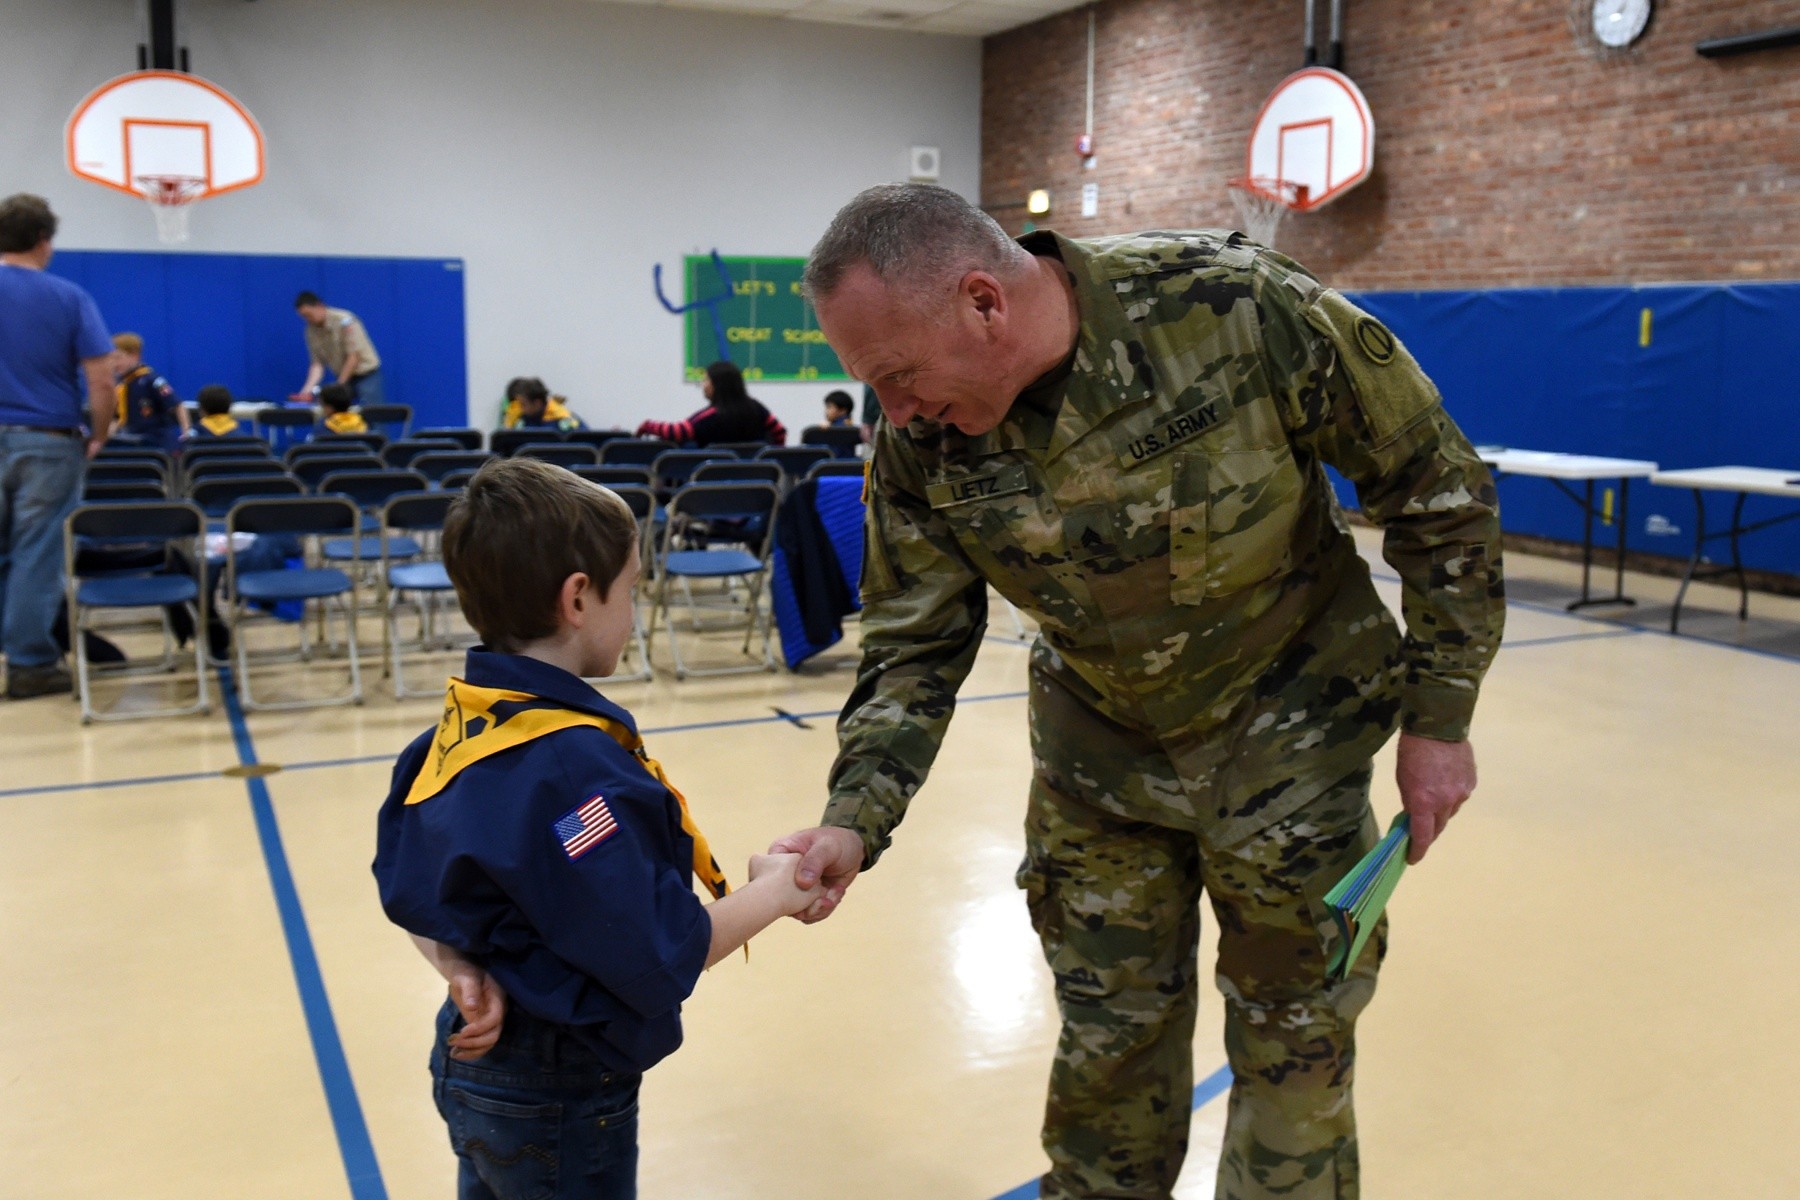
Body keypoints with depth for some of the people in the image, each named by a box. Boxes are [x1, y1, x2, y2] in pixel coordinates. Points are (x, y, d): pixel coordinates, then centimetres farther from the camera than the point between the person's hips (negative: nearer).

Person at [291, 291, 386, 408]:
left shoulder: (344, 321, -18)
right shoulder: (312, 331, -1)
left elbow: (354, 356, -18)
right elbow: (317, 364, 0)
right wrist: (307, 390, -16)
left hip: (366, 373, -6)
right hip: (343, 377, 6)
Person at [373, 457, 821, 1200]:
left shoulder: (463, 724, -2)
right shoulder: (573, 767, -30)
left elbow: (408, 887, 5)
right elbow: (664, 958, -25)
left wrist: (463, 970, -7)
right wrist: (773, 891, -12)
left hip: (479, 1064, 8)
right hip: (558, 1100, -8)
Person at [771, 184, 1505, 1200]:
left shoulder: (1241, 309, -27)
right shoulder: (923, 444, -16)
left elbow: (1437, 488, -15)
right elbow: (917, 647, -6)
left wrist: (1439, 716, -10)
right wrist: (857, 817, -21)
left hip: (1287, 742, -2)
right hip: (1100, 759, 3)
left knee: (1294, 1041, 9)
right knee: (1107, 1041, 13)